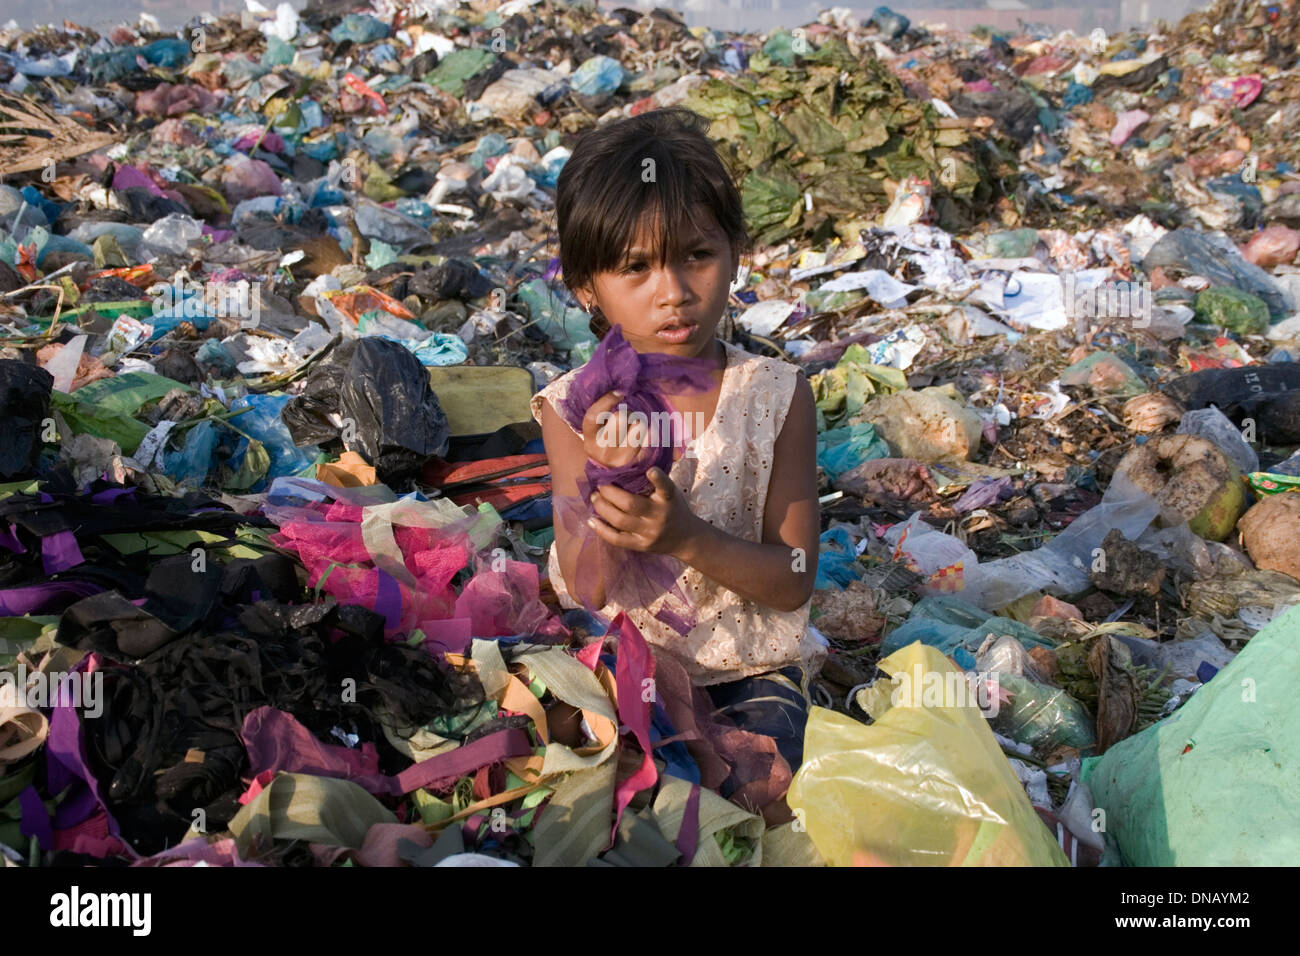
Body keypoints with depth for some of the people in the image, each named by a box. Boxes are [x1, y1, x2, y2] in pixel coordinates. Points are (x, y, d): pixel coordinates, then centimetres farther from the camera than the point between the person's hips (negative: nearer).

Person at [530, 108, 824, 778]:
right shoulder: (575, 408, -6)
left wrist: (690, 538, -26)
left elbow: (793, 583, -7)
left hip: (749, 671, 0)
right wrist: (605, 484, -30)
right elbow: (584, 591, -10)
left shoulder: (776, 395, -7)